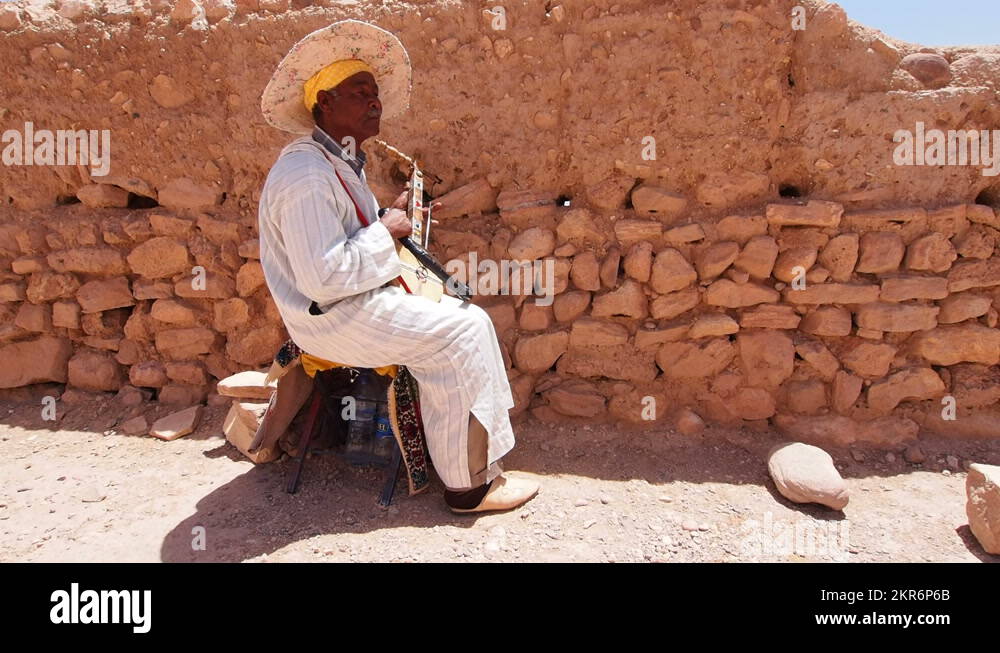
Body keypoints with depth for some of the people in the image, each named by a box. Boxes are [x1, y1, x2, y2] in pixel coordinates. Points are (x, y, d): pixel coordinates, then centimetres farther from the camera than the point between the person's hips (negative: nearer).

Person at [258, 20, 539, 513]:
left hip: (356, 301, 11)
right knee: (463, 333, -15)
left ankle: (475, 453, 10)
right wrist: (383, 233, -18)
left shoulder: (339, 159, 13)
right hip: (333, 319, -10)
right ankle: (469, 485, -3)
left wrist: (394, 218, 3)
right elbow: (322, 279, -28)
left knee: (464, 318, 6)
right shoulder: (306, 175, -21)